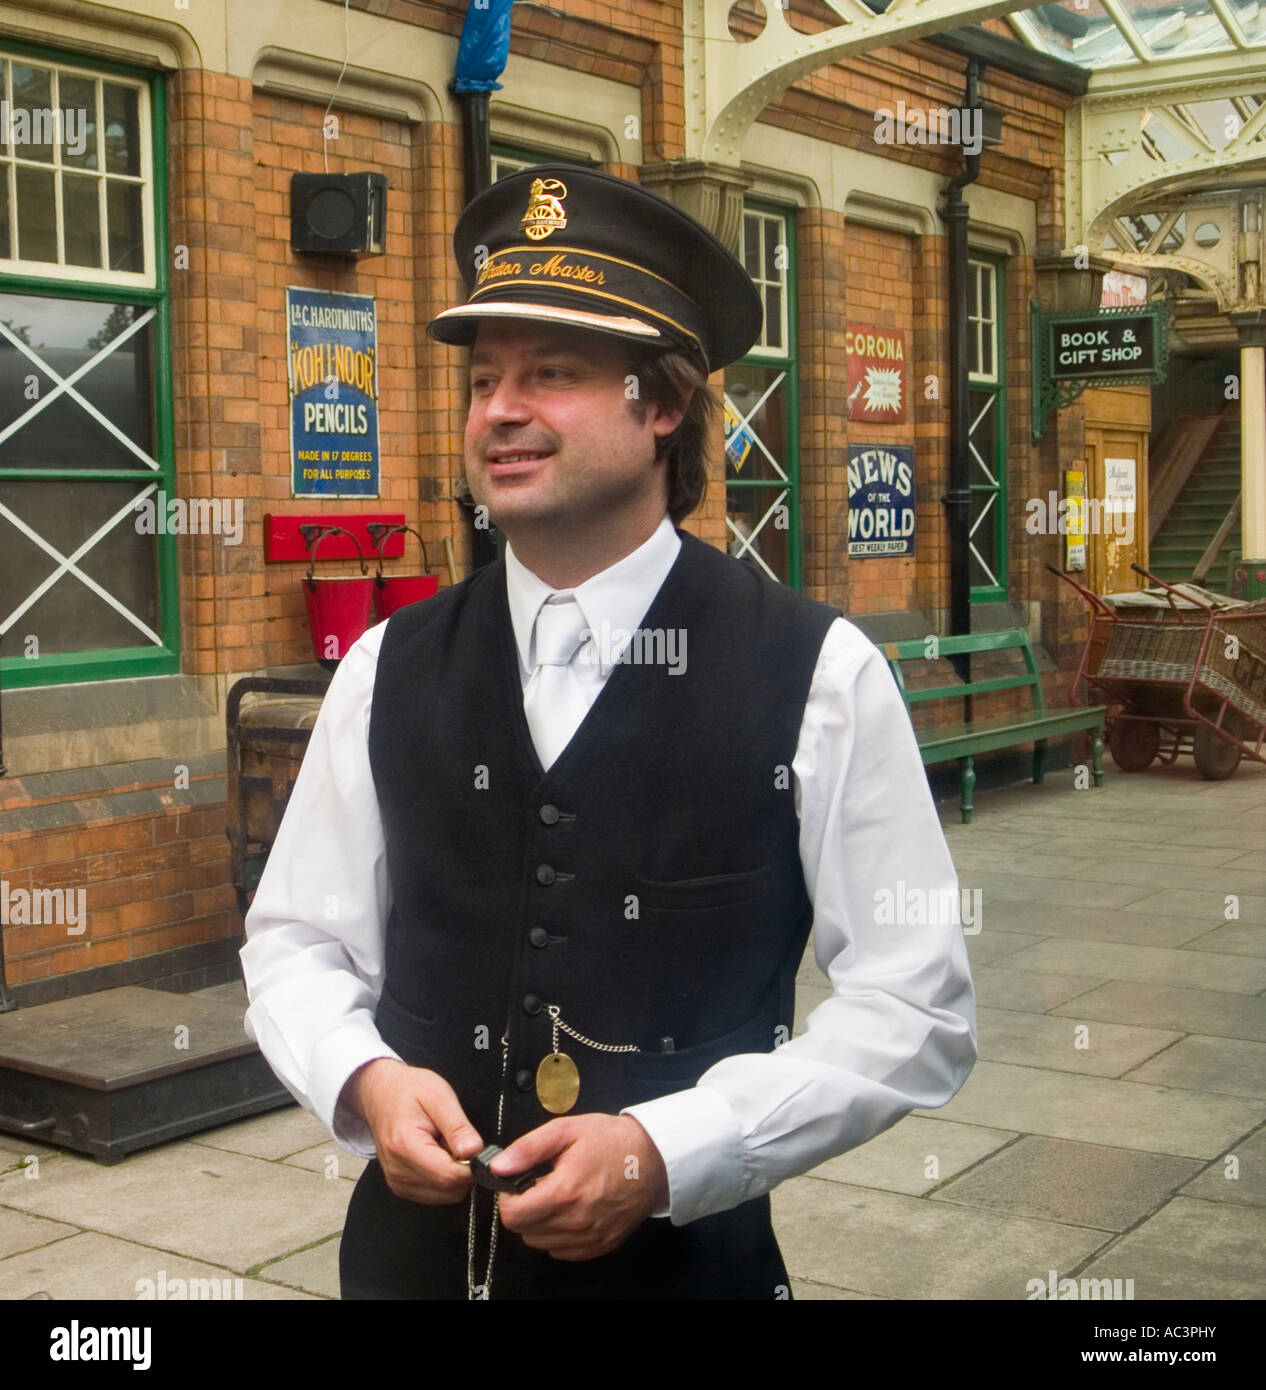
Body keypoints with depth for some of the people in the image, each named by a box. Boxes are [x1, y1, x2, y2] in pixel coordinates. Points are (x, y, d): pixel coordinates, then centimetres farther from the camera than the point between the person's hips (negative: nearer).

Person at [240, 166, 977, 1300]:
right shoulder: (392, 670, -1)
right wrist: (363, 1078, -14)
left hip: (688, 1261, -3)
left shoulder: (818, 676, -11)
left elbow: (917, 1010, -10)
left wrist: (669, 1151, -20)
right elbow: (297, 941, 6)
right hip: (414, 1252, 3)